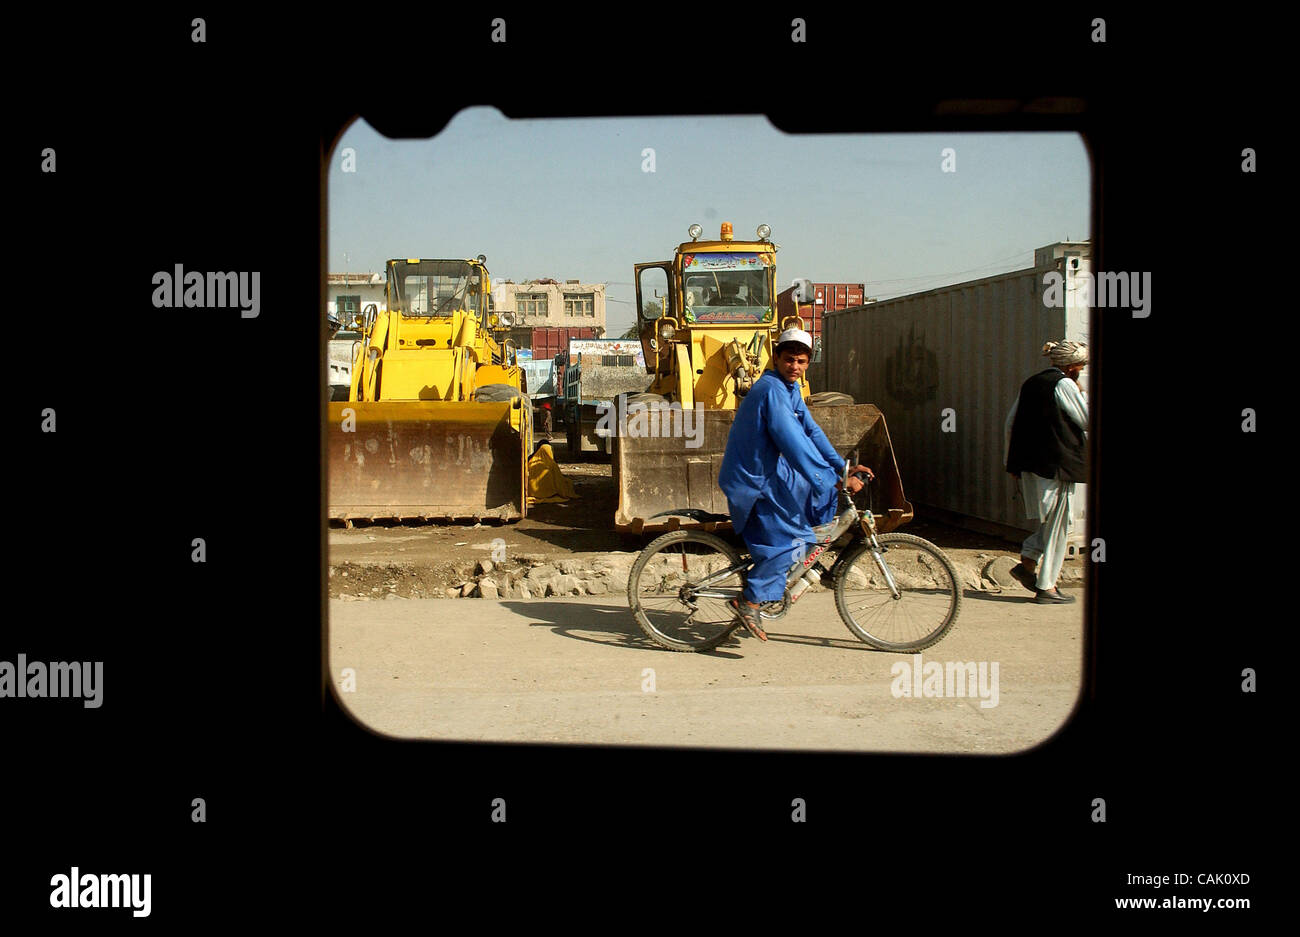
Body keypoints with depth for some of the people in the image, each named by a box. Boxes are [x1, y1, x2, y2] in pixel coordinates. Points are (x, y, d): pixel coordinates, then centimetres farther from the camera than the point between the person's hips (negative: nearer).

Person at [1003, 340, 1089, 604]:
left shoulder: (1031, 383, 13)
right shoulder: (1064, 384, -9)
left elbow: (1011, 422, 15)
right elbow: (1087, 420, -5)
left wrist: (1013, 460, 19)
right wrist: (1084, 394, 10)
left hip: (1029, 463, 8)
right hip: (1057, 464, -8)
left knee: (1052, 521, 20)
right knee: (1057, 525, 1)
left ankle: (1027, 563, 8)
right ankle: (1046, 588, 3)